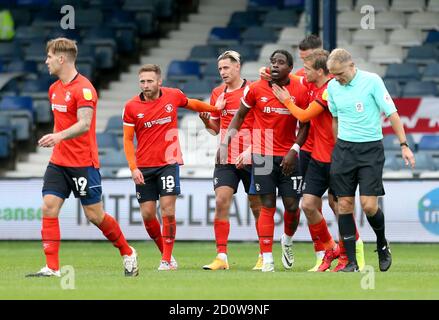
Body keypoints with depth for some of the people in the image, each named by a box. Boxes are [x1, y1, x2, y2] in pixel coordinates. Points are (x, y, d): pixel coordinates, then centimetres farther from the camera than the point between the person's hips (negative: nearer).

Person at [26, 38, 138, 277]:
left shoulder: (83, 88, -15)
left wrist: (59, 136, -40)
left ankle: (127, 253, 21)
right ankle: (52, 268, -9)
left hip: (83, 163, -8)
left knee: (94, 214, -1)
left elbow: (84, 124, -26)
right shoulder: (54, 89, 12)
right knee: (49, 208, -7)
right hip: (58, 161, 8)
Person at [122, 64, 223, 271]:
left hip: (168, 162, -1)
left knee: (167, 210, -11)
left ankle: (167, 259, -4)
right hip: (144, 167, 1)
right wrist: (133, 168, -9)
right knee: (147, 215, 0)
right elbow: (127, 139, 1)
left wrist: (217, 108, 27)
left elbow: (190, 104, 22)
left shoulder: (173, 96, -1)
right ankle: (165, 253, 20)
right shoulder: (132, 106, -3)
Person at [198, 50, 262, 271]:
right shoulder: (217, 93, 11)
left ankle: (264, 257, 15)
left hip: (250, 159, -4)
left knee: (258, 207, 4)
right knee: (221, 203, -9)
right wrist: (206, 120, -2)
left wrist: (250, 150, -19)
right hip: (226, 160, 4)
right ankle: (221, 257, -9)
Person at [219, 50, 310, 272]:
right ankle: (267, 258, -3)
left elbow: (305, 125, 4)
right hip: (263, 154, -1)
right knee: (267, 206, -5)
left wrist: (294, 150, -7)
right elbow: (240, 115, 10)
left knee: (292, 205, -1)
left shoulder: (300, 91, -4)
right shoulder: (256, 89, -3)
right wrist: (225, 142, 2)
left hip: (288, 157, 1)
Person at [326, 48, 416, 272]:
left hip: (371, 148, -4)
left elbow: (391, 113, -7)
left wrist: (404, 145, -9)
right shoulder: (332, 87, 4)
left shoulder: (372, 81, -10)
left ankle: (382, 245, 18)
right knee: (344, 204, -2)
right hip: (344, 148, 4)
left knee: (368, 205, -11)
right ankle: (351, 261, 2)